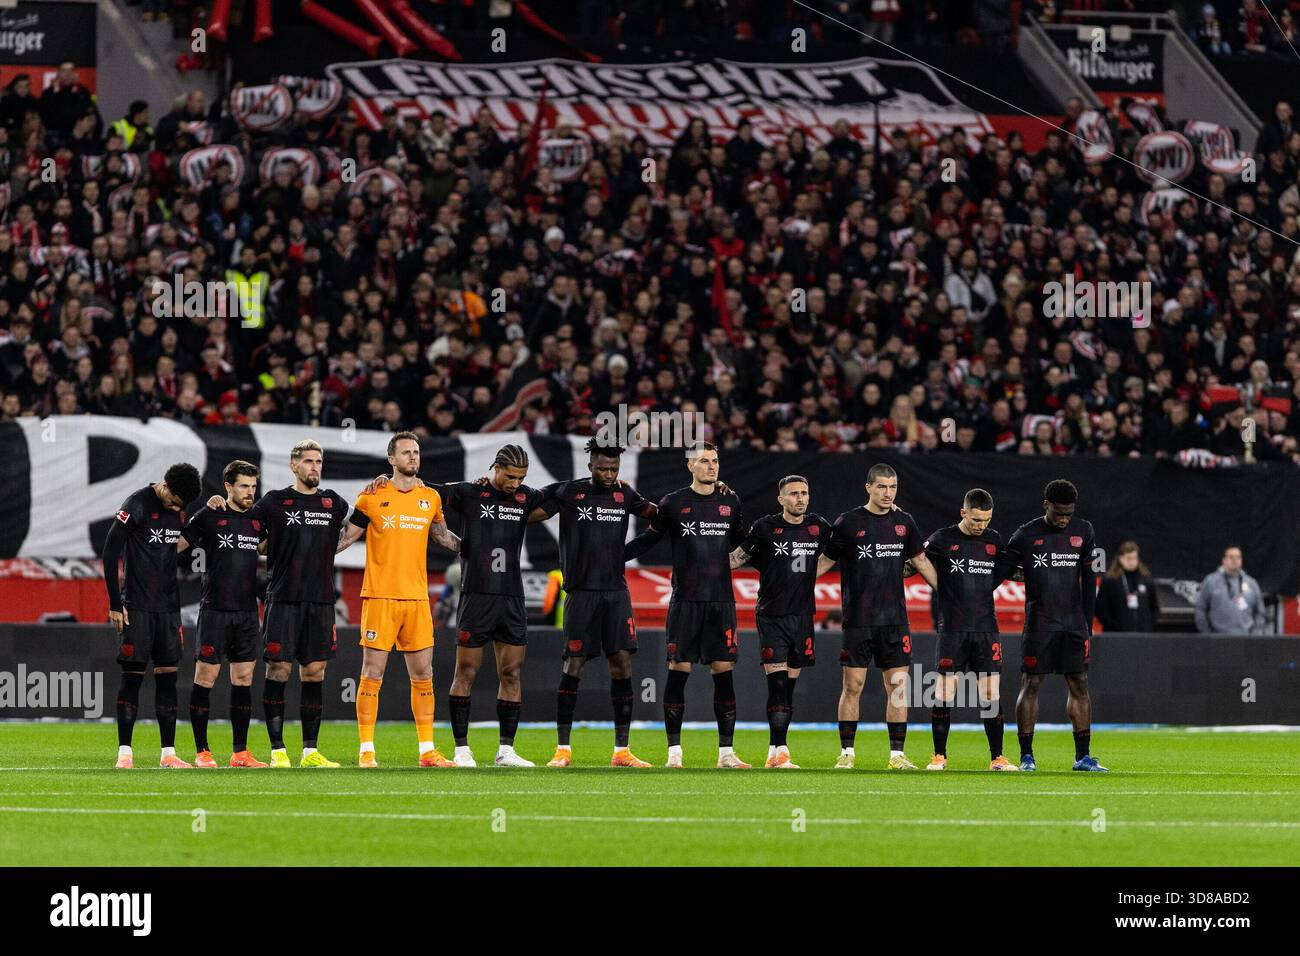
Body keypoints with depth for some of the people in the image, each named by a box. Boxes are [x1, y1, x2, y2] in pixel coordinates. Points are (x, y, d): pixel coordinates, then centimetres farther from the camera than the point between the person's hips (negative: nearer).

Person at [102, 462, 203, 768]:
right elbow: (110, 552, -10)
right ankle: (125, 752, -1)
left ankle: (168, 753, 7)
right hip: (138, 606, -6)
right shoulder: (137, 505, -10)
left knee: (168, 676, 5)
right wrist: (115, 604, -12)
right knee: (133, 676, -5)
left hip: (169, 606, 6)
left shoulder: (180, 509, 8)